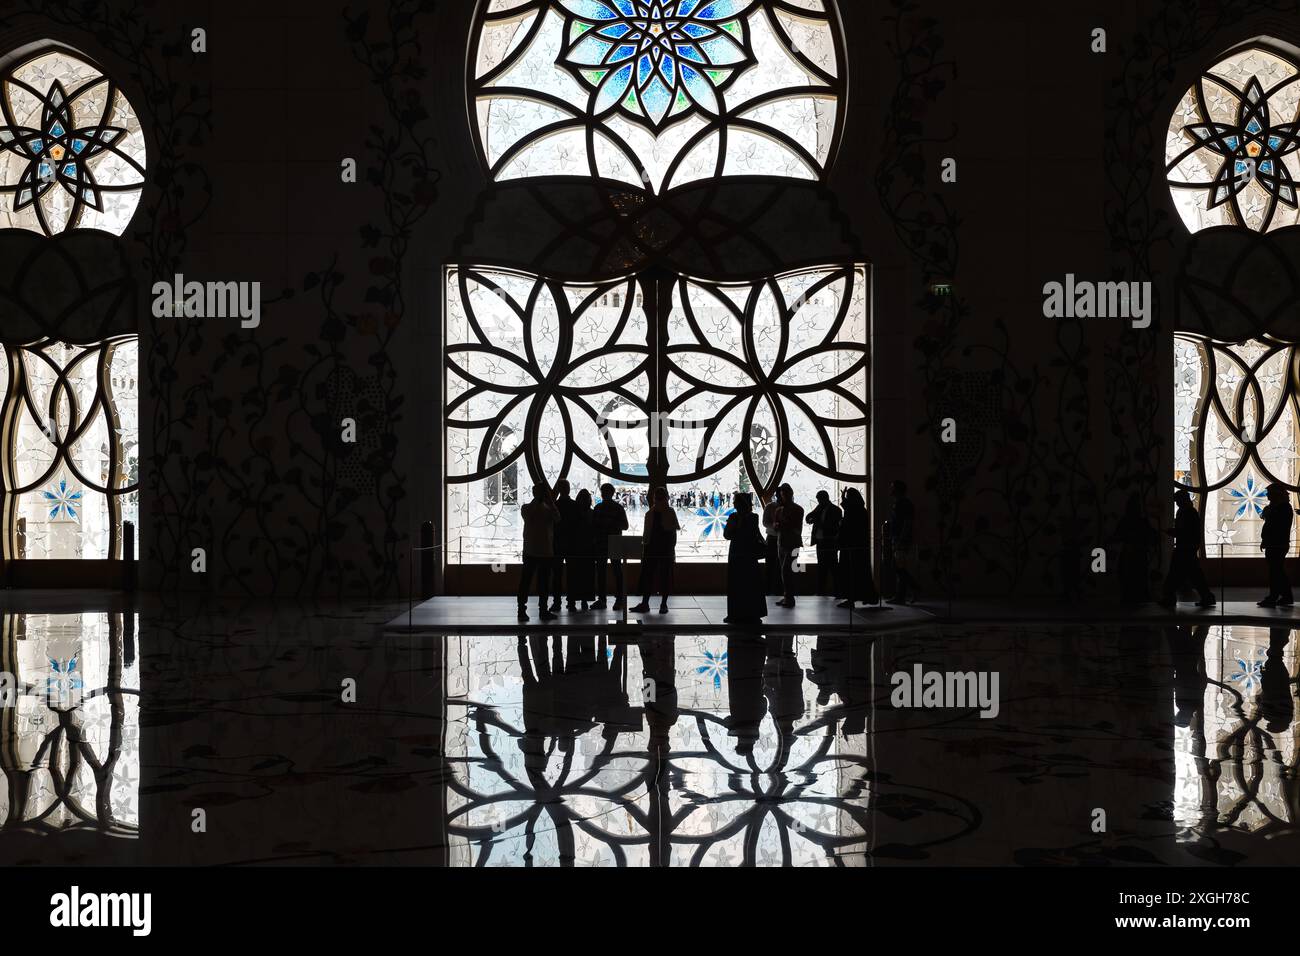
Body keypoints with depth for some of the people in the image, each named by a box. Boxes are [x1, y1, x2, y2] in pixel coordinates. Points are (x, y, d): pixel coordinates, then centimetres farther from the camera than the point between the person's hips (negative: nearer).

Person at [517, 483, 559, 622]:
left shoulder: (548, 509, 10)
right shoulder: (526, 507, 3)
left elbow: (557, 519, -3)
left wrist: (550, 501, -5)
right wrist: (537, 500, -10)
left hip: (546, 551, 3)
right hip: (530, 551, -3)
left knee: (544, 582, 4)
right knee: (526, 580, -4)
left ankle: (543, 610, 6)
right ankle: (522, 609, -5)